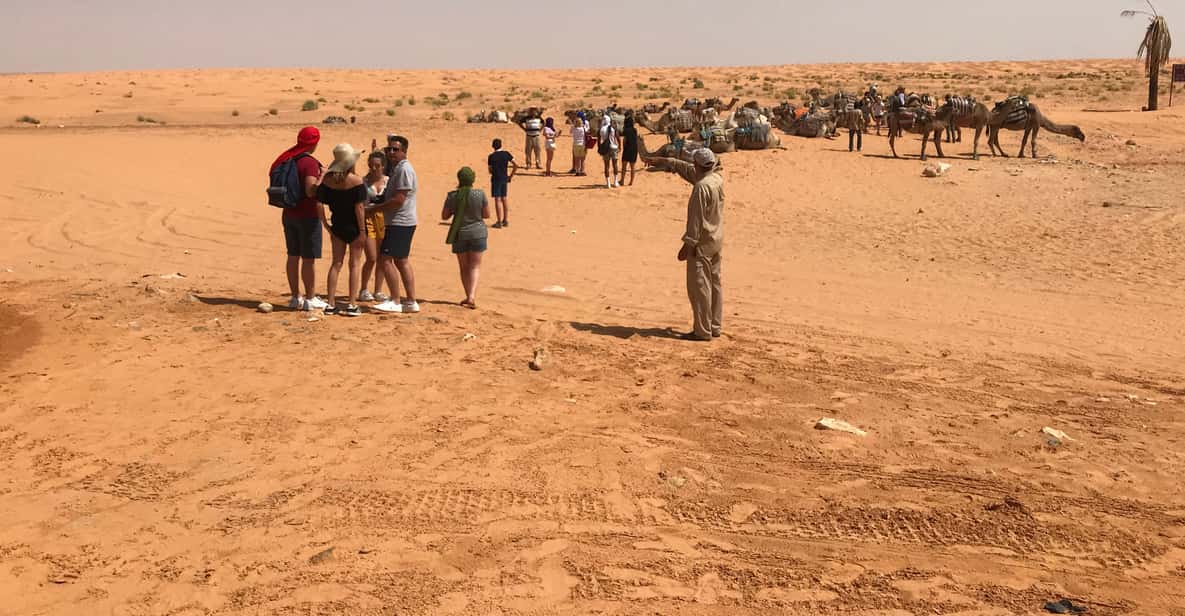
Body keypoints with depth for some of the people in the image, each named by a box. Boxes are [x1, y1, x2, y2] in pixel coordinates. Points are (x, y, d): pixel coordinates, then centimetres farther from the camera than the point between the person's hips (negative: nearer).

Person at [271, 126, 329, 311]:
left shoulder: (288, 159, 8)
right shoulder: (309, 162, -17)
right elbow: (311, 191, -24)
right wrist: (322, 177, -11)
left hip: (289, 215, 8)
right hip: (308, 216, -8)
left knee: (293, 256, 12)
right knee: (309, 258, -1)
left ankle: (296, 297, 18)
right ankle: (310, 299, 4)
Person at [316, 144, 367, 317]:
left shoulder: (328, 179, -1)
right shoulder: (356, 181, -15)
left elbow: (319, 204, -3)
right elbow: (359, 208, -17)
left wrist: (327, 226, 6)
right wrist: (362, 232, -13)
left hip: (337, 226, 4)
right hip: (354, 227, -4)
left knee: (336, 264, 12)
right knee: (354, 265, 4)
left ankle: (331, 304, 12)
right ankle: (352, 305, 3)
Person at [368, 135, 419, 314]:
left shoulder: (404, 169, -16)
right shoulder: (397, 169, 17)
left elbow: (399, 200, -22)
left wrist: (374, 208, -15)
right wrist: (376, 204, 7)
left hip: (400, 223, -11)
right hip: (401, 223, 11)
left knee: (385, 259, -9)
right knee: (401, 261, 13)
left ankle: (395, 302, -4)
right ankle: (411, 302, 17)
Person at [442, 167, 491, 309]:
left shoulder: (452, 196, -8)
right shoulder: (480, 194, -10)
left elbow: (444, 216, 0)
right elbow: (487, 214, -2)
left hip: (459, 234, 1)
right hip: (477, 233, -1)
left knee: (464, 267, 14)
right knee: (475, 266, 5)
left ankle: (469, 297, 18)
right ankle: (472, 297, -11)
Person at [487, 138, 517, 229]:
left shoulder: (491, 156, -8)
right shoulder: (506, 154, 1)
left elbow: (490, 171, -2)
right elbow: (516, 165, -3)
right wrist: (511, 175, 7)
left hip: (496, 179, -4)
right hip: (505, 179, 4)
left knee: (497, 200, -2)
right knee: (504, 199, 14)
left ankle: (499, 222, -4)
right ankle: (506, 220, 18)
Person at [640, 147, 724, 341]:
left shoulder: (702, 186, -21)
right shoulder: (717, 178, 6)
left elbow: (696, 219, -22)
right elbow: (685, 168, 18)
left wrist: (688, 244, -17)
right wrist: (662, 161, 24)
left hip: (702, 243, -9)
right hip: (717, 240, 9)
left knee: (698, 287, -4)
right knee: (714, 284, 13)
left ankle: (703, 330, -2)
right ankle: (714, 327, 20)